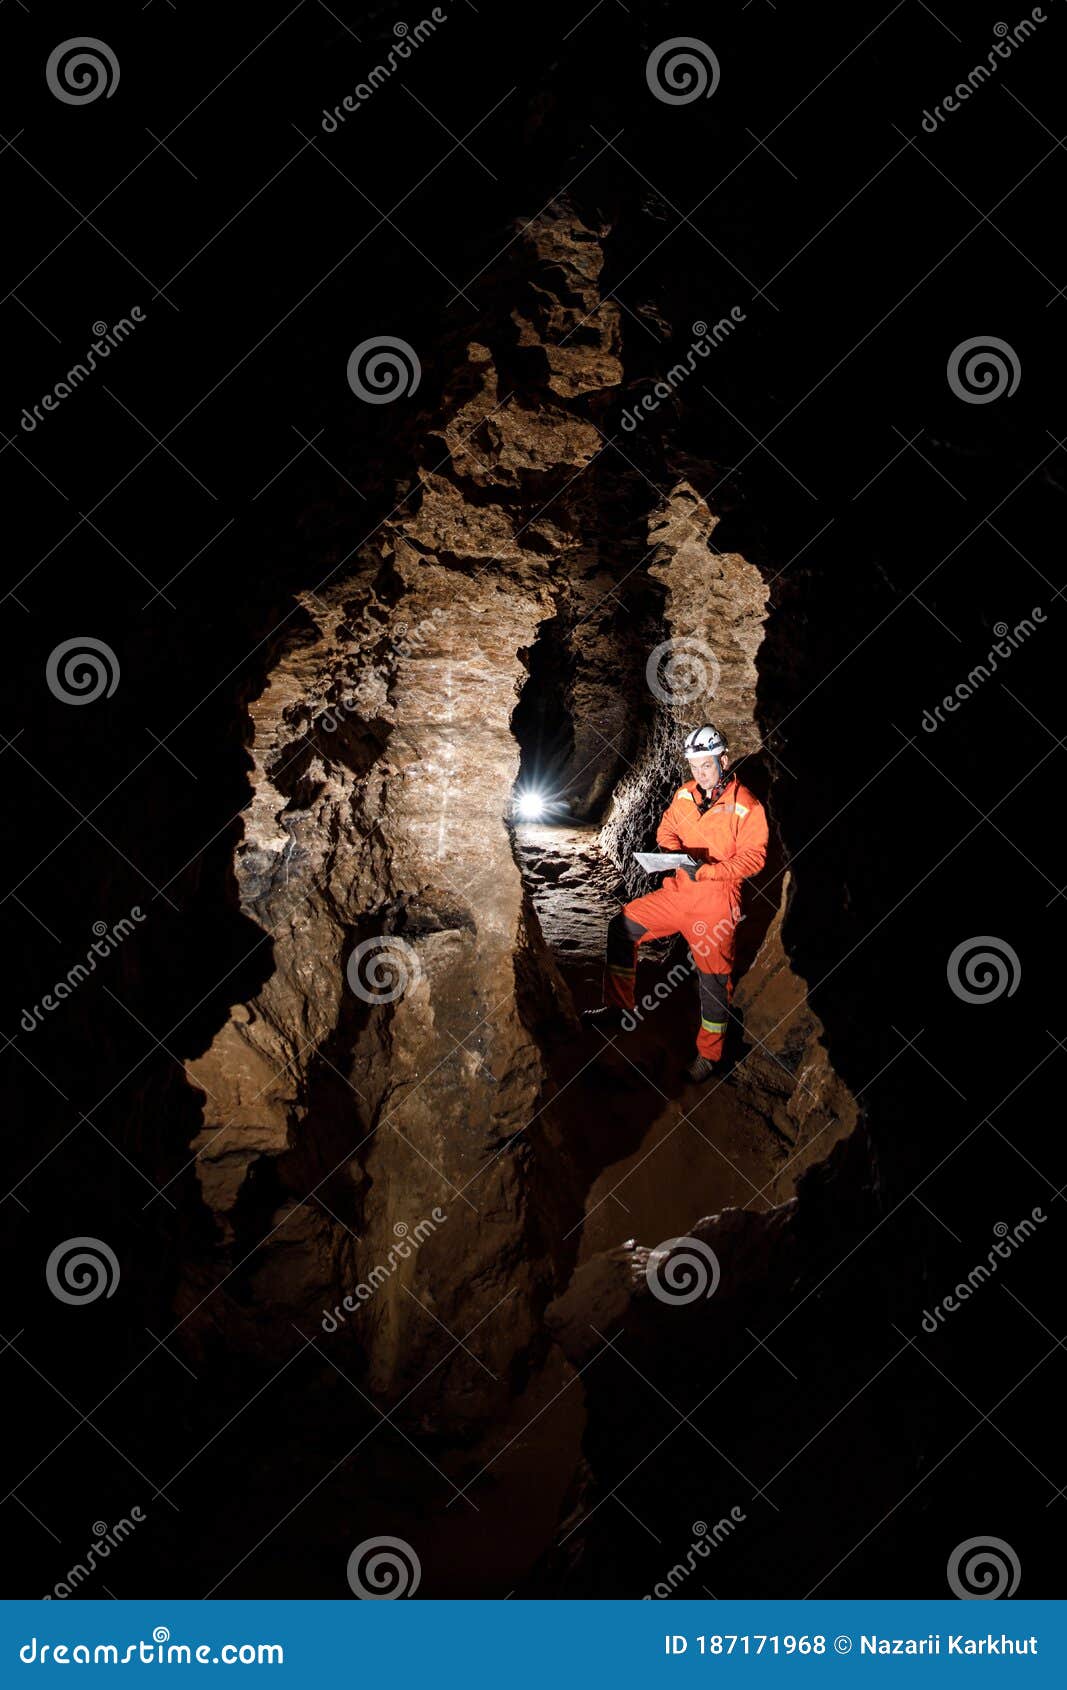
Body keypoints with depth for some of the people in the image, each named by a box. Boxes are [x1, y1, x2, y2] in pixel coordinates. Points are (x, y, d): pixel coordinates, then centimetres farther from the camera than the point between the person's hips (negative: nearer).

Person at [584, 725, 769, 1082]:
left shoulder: (745, 807, -13)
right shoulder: (685, 795, 5)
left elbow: (752, 858, -14)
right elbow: (667, 831, 13)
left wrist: (708, 870, -24)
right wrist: (676, 850, -10)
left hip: (715, 901, -6)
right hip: (679, 890, 6)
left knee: (713, 975, 1)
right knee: (624, 925, -1)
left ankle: (709, 1054, 17)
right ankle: (619, 1010, 7)